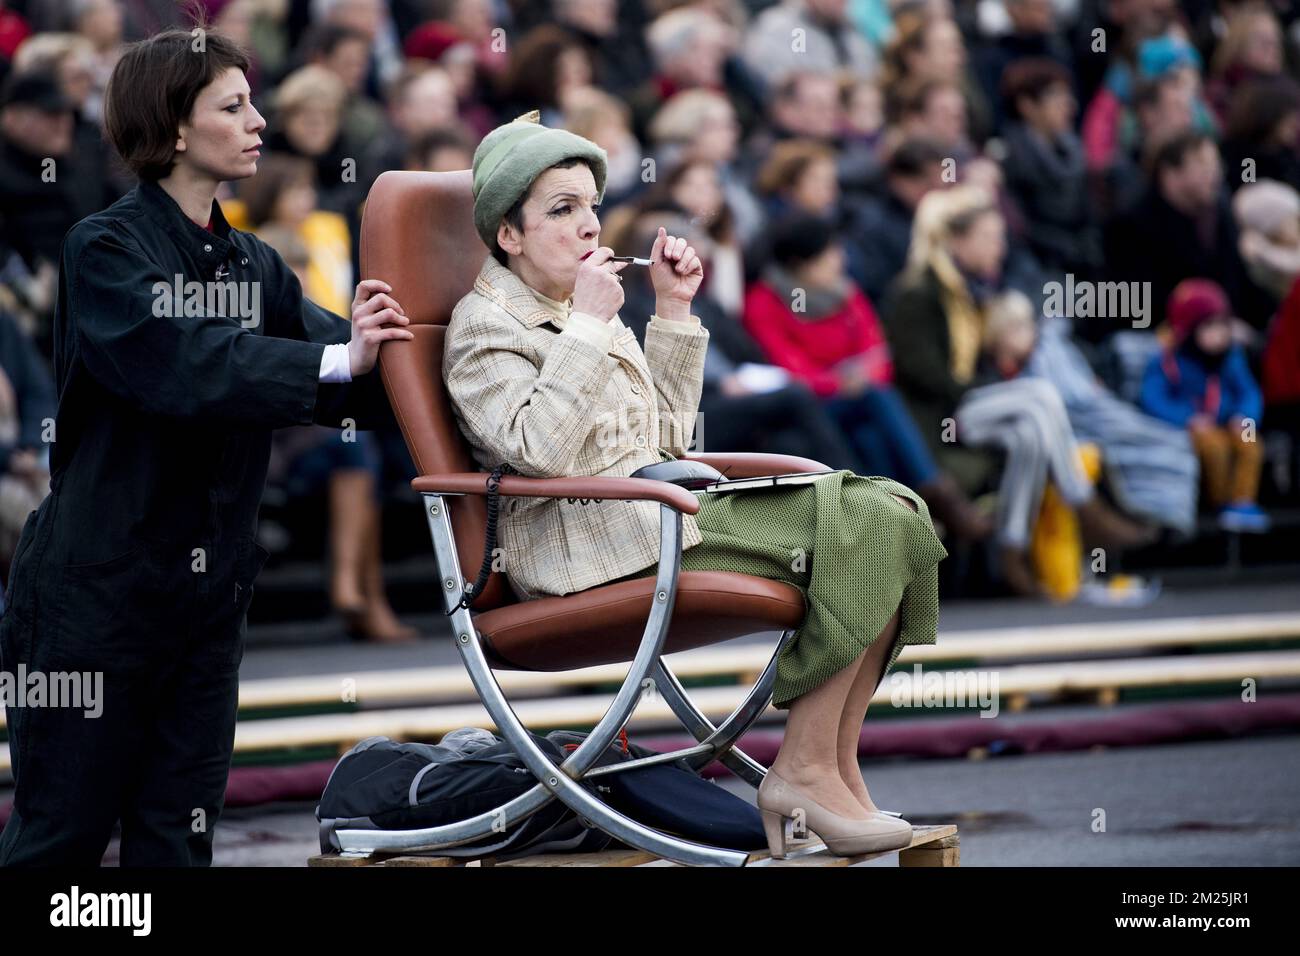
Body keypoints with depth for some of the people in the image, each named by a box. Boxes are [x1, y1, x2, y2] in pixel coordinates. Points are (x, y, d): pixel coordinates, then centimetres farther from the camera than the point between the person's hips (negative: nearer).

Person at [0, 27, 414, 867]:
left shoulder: (254, 266, 11)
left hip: (210, 593, 6)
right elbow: (182, 363, -28)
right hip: (98, 585, -6)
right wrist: (336, 362, -35)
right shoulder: (106, 251, -10)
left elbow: (366, 380, 2)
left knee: (179, 831, 6)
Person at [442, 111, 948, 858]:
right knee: (866, 531, -20)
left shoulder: (576, 307, 22)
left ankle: (833, 770, -12)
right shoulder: (486, 325, -4)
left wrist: (674, 311, 16)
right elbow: (539, 448, -20)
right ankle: (806, 770, -16)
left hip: (662, 510, 9)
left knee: (888, 514, -9)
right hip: (600, 549, -9)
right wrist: (590, 325, -17)